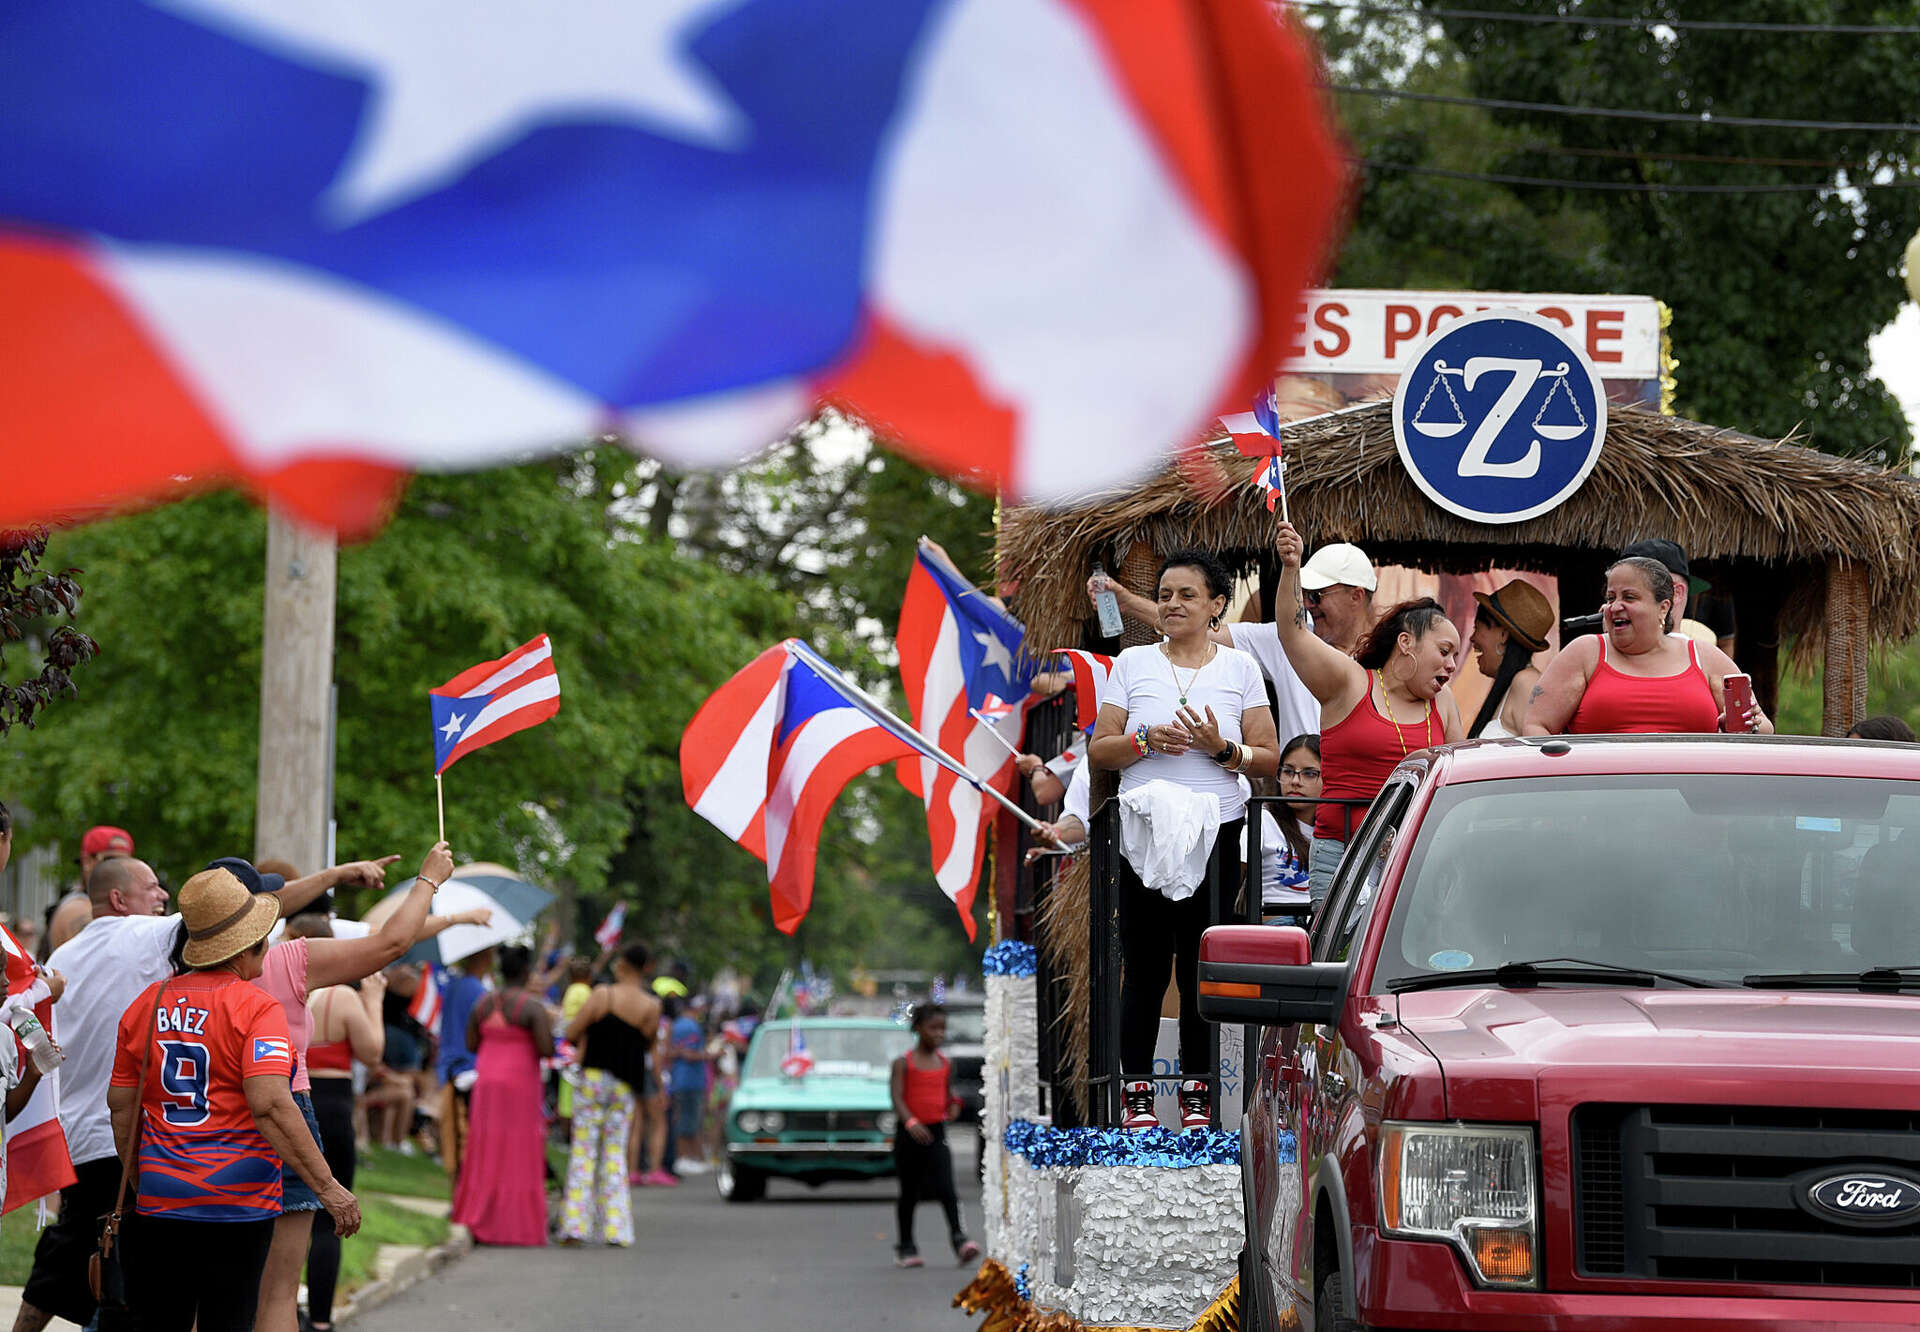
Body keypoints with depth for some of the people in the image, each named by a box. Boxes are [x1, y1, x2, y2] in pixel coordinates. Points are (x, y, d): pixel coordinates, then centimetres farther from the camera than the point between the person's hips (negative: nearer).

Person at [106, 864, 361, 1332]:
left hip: (157, 1201, 5)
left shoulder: (148, 1003, 7)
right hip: (236, 1202, -5)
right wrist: (327, 1187, -20)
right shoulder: (254, 1007, -10)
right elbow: (269, 1104, -22)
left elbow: (121, 1105, 11)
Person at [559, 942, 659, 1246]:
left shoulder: (601, 995, -8)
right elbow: (649, 1047, 6)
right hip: (626, 1086, 2)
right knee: (615, 1153, 9)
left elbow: (571, 1033, -5)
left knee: (583, 1150, 2)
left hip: (593, 1076, -2)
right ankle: (616, 1229, 3)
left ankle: (575, 1225, -4)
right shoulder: (652, 1007, -2)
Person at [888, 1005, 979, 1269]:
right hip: (909, 1135, -2)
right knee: (909, 1192, 7)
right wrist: (911, 1122, -31)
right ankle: (905, 1246, 18)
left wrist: (954, 1104, 0)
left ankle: (958, 1236, -23)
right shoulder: (903, 1063, -4)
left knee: (945, 1188, -14)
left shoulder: (945, 1064, 10)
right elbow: (897, 1098, -14)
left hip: (936, 1132, 2)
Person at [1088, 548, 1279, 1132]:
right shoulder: (1133, 664, 9)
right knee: (1143, 965, -2)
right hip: (1144, 831, 0)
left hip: (1216, 828, 0)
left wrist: (1221, 748, -13)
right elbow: (1098, 751, 7)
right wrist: (1146, 741, -11)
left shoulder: (1240, 668, 8)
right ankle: (1137, 1088, 4)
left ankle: (1198, 1089, 7)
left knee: (1202, 966, 1)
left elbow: (1268, 759, 5)